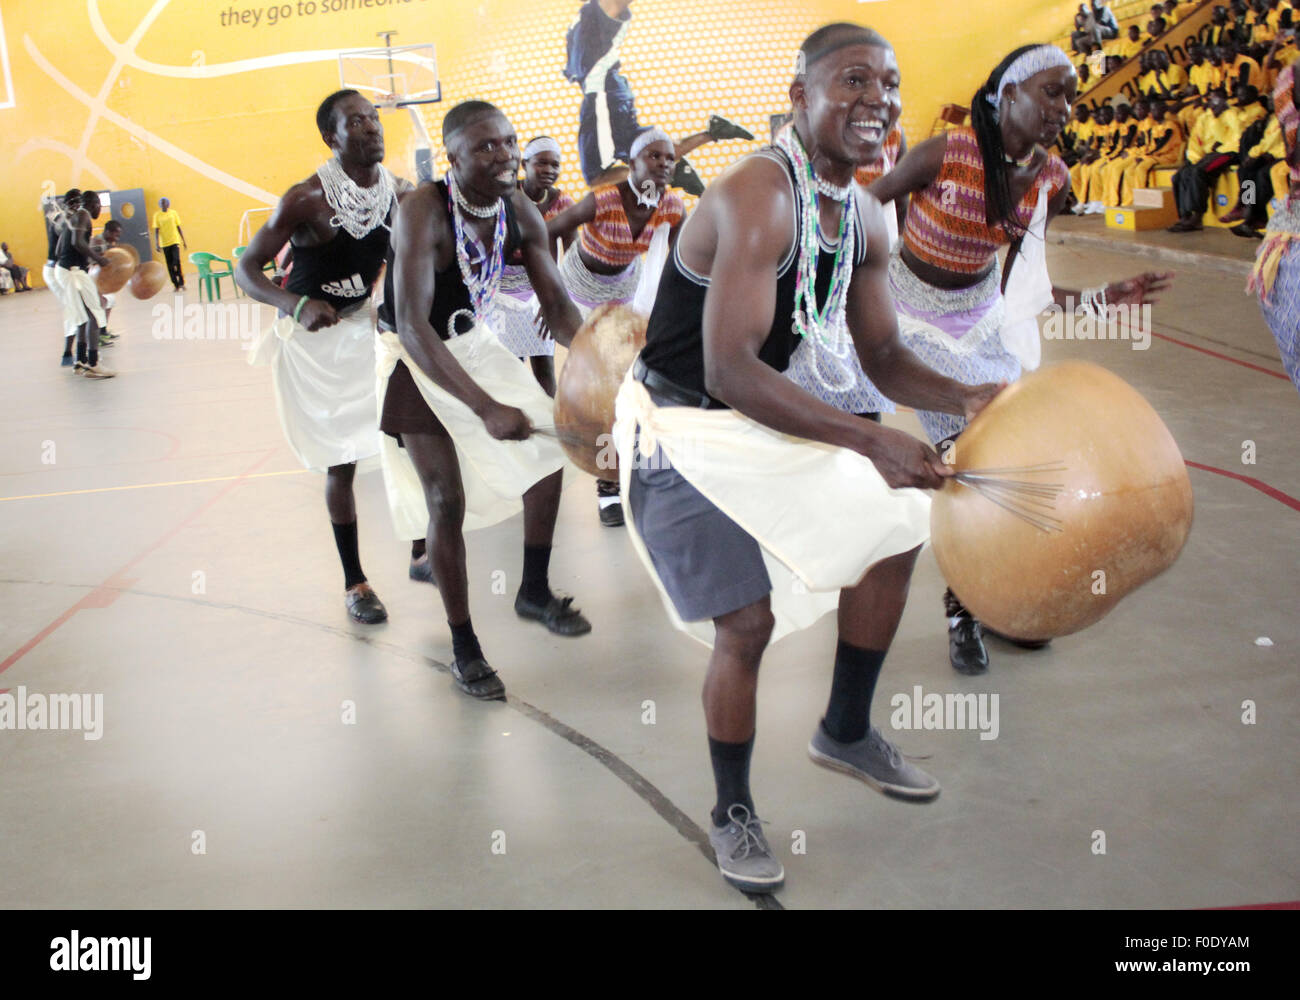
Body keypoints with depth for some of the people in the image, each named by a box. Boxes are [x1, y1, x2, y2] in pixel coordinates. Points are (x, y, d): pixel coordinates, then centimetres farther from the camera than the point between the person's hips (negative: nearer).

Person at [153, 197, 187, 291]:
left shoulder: (174, 213, 4)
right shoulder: (157, 215, 1)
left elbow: (179, 228, 8)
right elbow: (156, 230, 0)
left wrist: (184, 241, 7)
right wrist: (156, 244, -8)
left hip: (175, 241, -1)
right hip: (164, 243, 1)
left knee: (177, 261, -14)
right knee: (170, 265, 3)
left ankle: (181, 283, -5)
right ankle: (176, 285, 10)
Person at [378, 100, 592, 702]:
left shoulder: (521, 212, -12)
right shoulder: (423, 211, -31)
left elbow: (557, 308, -5)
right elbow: (412, 326, -39)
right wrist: (486, 408, -47)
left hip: (472, 341, 6)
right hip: (417, 357, -6)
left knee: (549, 446, 4)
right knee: (447, 499, -9)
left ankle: (535, 593, 23)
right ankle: (463, 650, 7)